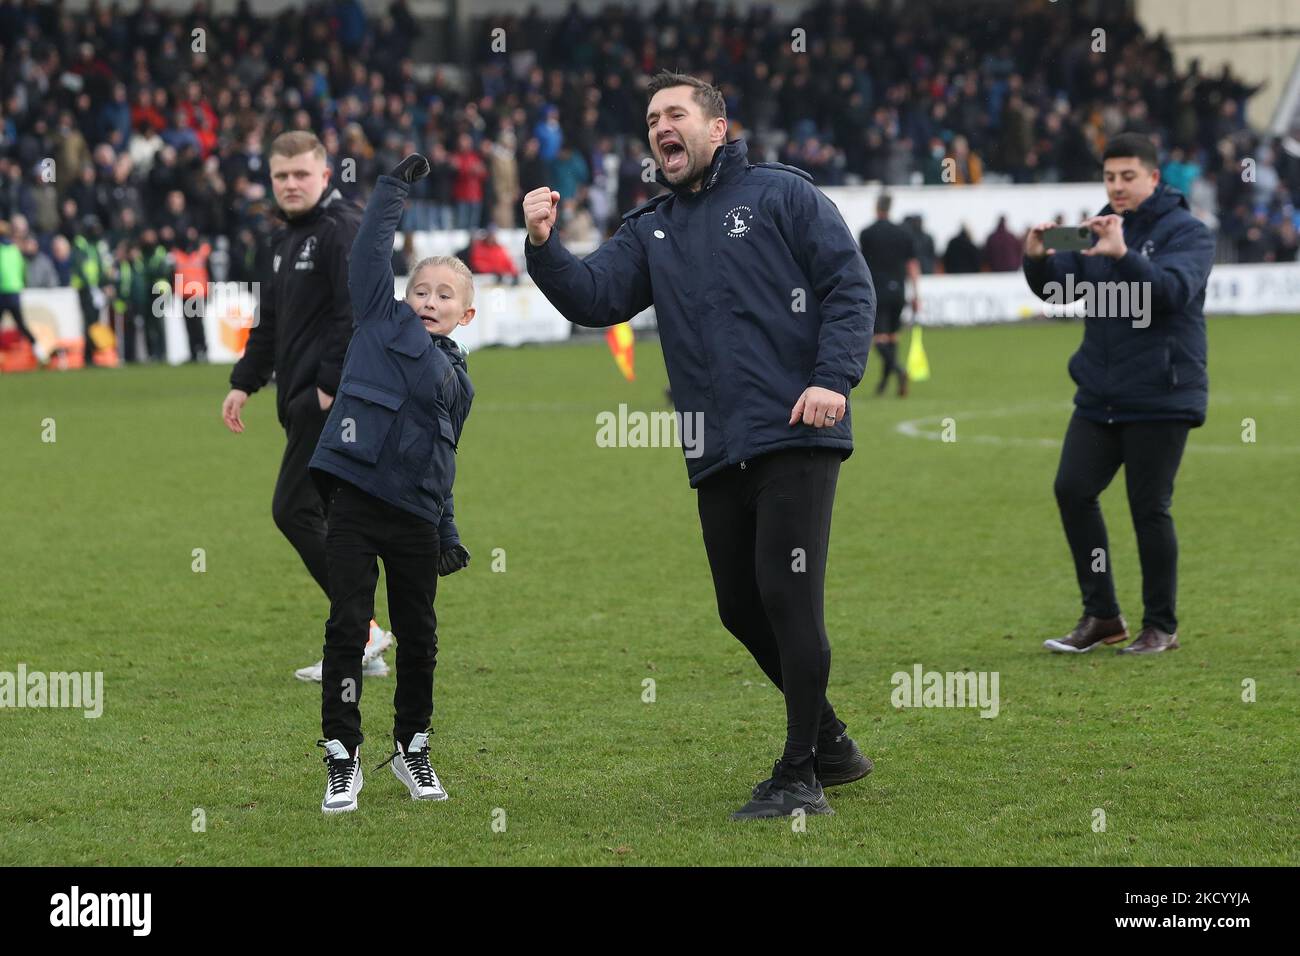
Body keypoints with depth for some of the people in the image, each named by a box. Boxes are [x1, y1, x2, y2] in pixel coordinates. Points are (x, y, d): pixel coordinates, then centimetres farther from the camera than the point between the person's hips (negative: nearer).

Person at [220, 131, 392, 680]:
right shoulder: (288, 239, 20)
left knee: (294, 511, -12)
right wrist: (245, 383, 20)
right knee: (315, 516, 9)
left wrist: (331, 385, -22)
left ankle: (361, 628, -7)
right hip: (303, 402, 10)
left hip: (332, 400, -10)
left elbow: (356, 313, -21)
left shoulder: (342, 230, -12)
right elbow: (271, 320, 27)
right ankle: (364, 648, 12)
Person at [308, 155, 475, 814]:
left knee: (419, 635, 9)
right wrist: (396, 186, 1)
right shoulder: (383, 320, 8)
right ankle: (342, 758, 1)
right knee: (347, 625, -5)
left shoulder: (458, 381, 19)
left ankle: (412, 746, 26)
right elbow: (371, 247, 0)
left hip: (416, 516, 4)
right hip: (356, 498, -4)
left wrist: (449, 535, 22)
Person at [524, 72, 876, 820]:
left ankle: (801, 777, -7)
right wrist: (545, 249, -13)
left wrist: (834, 378, -16)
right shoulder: (650, 231, 18)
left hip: (796, 438, -6)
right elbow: (594, 298, 5)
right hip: (717, 456, 6)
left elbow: (850, 285, -4)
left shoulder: (780, 193, 3)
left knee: (787, 596, -12)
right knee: (742, 608, 11)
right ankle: (831, 743, 29)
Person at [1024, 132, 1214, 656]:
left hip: (1160, 397, -6)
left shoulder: (1187, 232, -7)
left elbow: (1174, 289, -24)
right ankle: (1101, 614, 9)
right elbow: (1058, 287, 4)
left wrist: (1122, 255, -36)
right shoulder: (1098, 229, 11)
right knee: (1072, 489, -2)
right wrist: (1037, 259, -17)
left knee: (1150, 508, -2)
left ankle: (1161, 626, 11)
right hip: (1099, 395, 6)